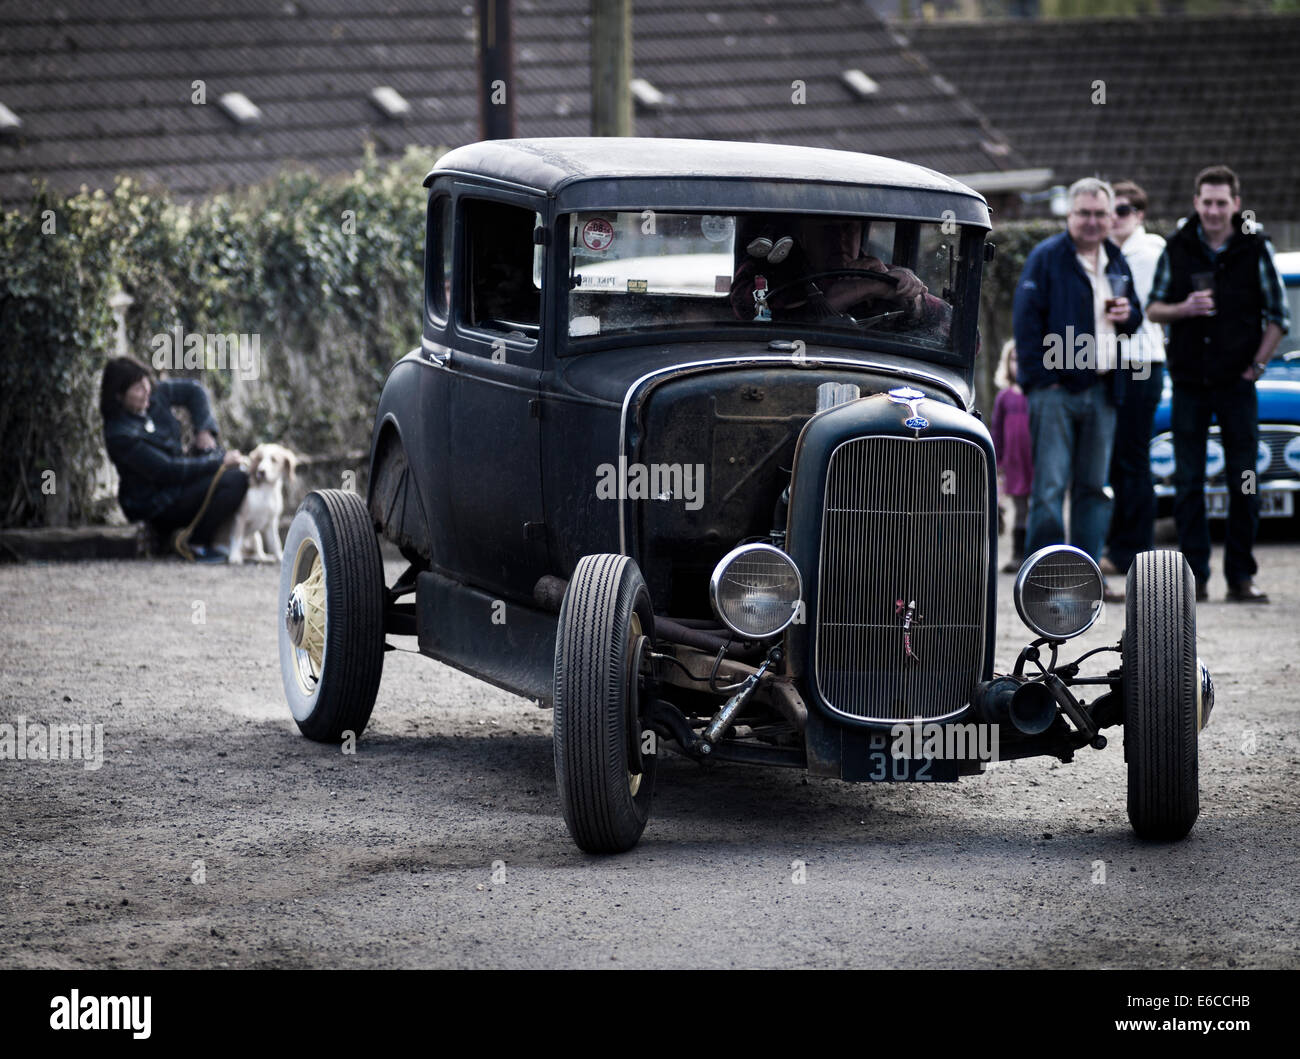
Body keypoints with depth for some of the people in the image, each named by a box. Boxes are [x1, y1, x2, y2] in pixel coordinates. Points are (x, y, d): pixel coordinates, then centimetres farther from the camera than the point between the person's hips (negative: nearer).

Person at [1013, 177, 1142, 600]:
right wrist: (1040, 375, -16)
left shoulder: (1116, 261, 16)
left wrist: (1128, 315, 2)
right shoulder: (1046, 257, -5)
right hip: (1056, 386, -6)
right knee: (1049, 486, -9)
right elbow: (1027, 319, -10)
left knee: (1094, 486, 9)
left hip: (1101, 387, 6)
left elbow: (1135, 313, 27)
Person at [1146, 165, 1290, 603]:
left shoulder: (1256, 249, 0)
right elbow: (1153, 308, 9)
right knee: (1188, 482, 1)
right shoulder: (1177, 249, 4)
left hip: (1237, 383, -1)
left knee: (1243, 483, -1)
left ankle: (1240, 576, 5)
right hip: (1189, 383, 1)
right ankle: (1195, 577, 5)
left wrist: (1256, 365, -4)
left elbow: (1278, 316, 5)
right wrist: (1183, 309, -12)